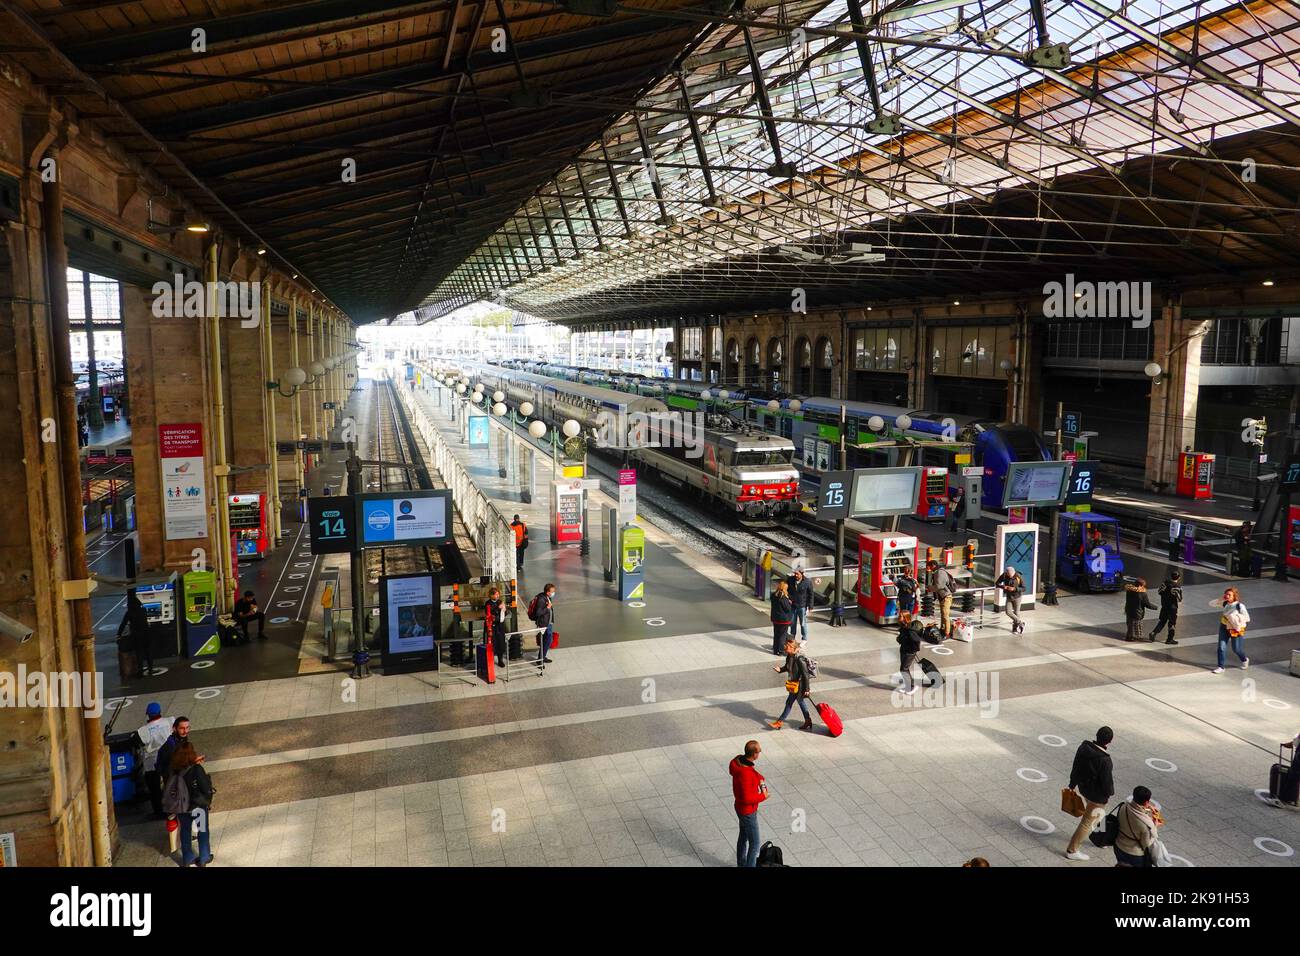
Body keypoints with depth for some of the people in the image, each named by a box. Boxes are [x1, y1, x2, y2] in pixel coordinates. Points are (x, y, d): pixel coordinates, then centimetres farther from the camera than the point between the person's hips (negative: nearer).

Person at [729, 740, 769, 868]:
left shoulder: (739, 759, -11)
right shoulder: (745, 773, -40)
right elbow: (747, 799, -34)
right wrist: (763, 796, -19)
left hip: (741, 806, 10)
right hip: (748, 812, -9)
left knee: (743, 836, 29)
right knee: (754, 844, 9)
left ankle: (741, 864, 49)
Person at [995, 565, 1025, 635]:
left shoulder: (1018, 577, -22)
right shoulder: (1004, 575, -15)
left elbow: (1024, 588, -16)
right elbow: (997, 584, -6)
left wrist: (1014, 589, -32)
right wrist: (1003, 586, -27)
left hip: (1017, 597, -3)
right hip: (1009, 597, 3)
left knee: (1016, 612, 6)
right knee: (1008, 612, -4)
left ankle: (1015, 628, 24)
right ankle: (1021, 622, 17)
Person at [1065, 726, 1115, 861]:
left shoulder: (1084, 747, -11)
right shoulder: (1104, 761, -33)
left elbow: (1075, 768, 2)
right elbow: (1107, 781, -20)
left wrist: (1073, 784, 16)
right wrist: (1110, 793, 1)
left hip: (1083, 787, 7)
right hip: (1097, 795, -7)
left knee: (1098, 814, 32)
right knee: (1087, 823, 8)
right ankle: (1072, 850, 17)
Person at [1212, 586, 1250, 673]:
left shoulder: (1240, 606, -18)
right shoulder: (1225, 604, -4)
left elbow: (1247, 618, -13)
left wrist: (1235, 616, -22)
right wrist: (1220, 599, -13)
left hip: (1236, 629, -4)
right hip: (1224, 627, 4)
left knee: (1236, 649, 11)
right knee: (1221, 647, -3)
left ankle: (1245, 660, 43)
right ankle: (1220, 667, 5)